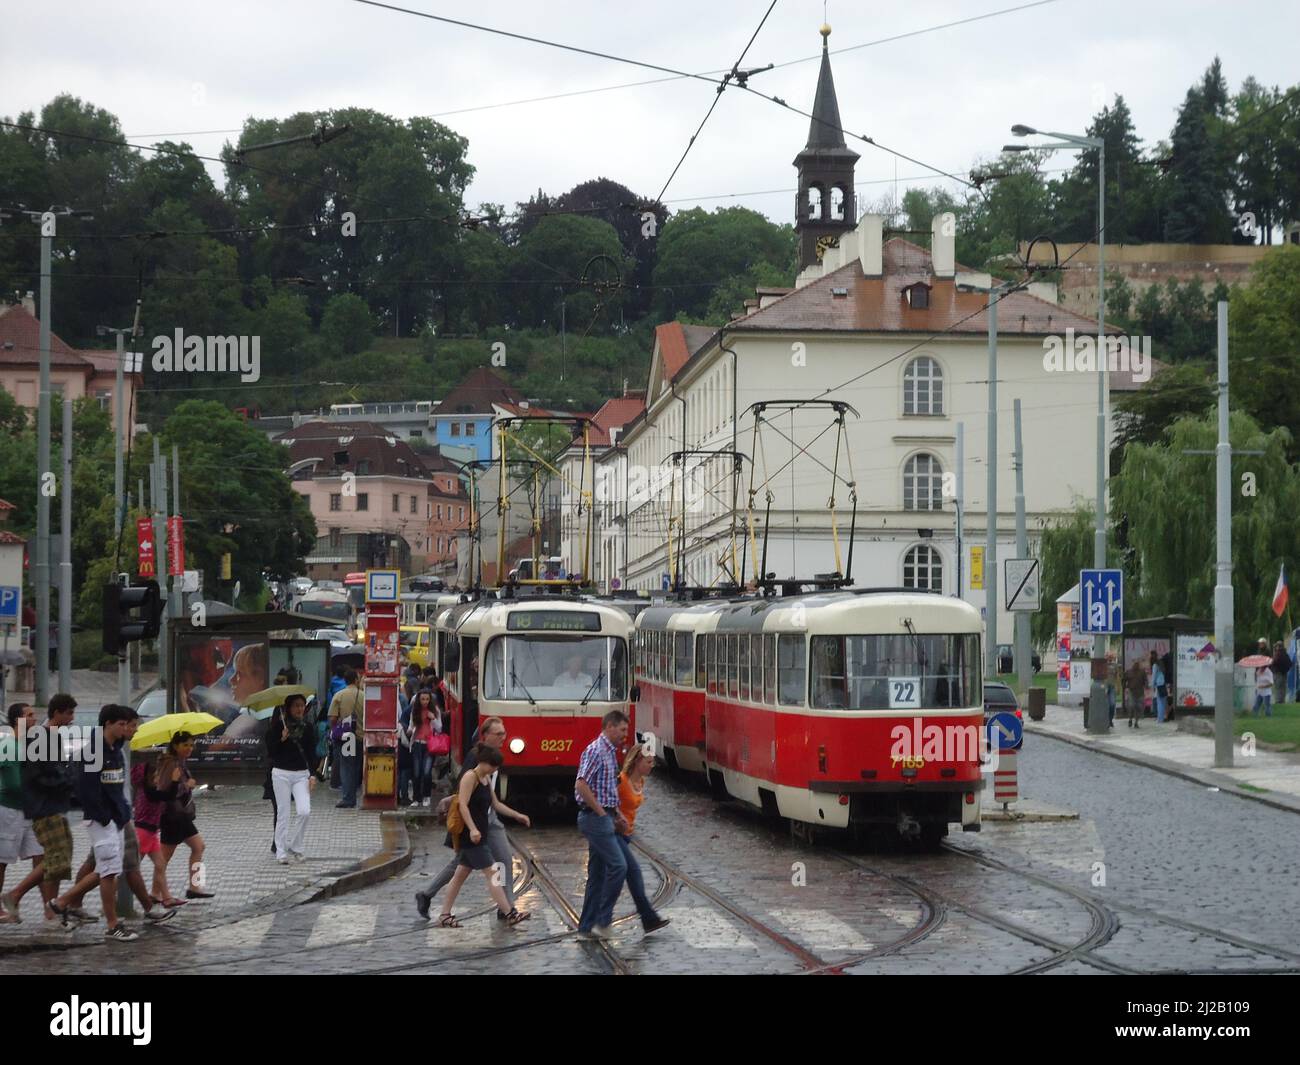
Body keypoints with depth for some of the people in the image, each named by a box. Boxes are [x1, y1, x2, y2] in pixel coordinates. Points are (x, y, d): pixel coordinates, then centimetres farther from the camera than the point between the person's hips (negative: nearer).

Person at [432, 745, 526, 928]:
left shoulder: (487, 778, 15)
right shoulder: (470, 777, -13)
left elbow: (494, 804, 24)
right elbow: (463, 805, -20)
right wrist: (473, 829, -27)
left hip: (478, 834, 10)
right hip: (470, 835, -10)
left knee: (461, 874, 12)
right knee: (492, 873, -9)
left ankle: (444, 915, 16)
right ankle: (508, 913, -9)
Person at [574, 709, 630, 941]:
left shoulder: (610, 753, 17)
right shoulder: (596, 751, -14)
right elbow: (581, 785, -23)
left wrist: (617, 813, 13)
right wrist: (601, 812, -17)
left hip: (603, 817, 10)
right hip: (596, 818, -10)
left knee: (597, 873, 10)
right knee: (618, 865, -13)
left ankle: (587, 926, 13)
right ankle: (603, 920, -8)